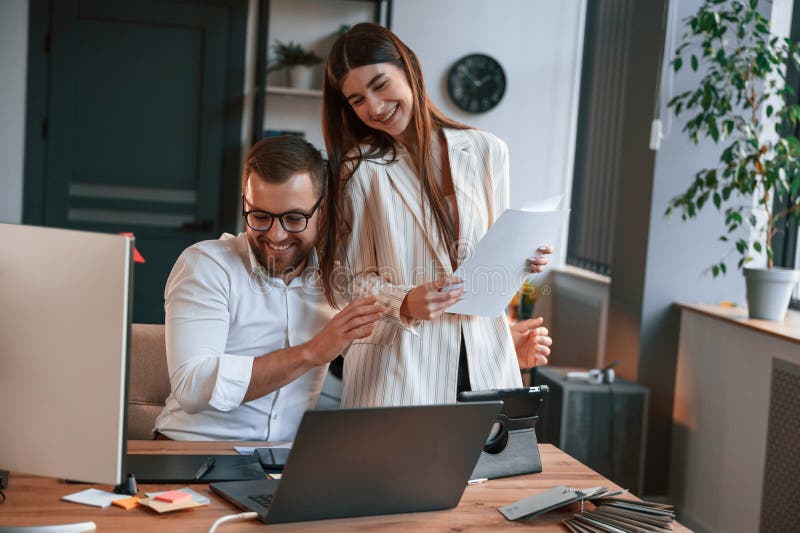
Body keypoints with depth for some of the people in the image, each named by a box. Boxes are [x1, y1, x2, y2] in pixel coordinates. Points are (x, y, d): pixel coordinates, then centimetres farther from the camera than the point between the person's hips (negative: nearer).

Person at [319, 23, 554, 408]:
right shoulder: (359, 168, 0)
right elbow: (351, 278, -2)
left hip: (483, 360, 2)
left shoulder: (488, 152, 7)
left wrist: (523, 260, -7)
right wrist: (404, 304, -21)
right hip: (399, 366, -2)